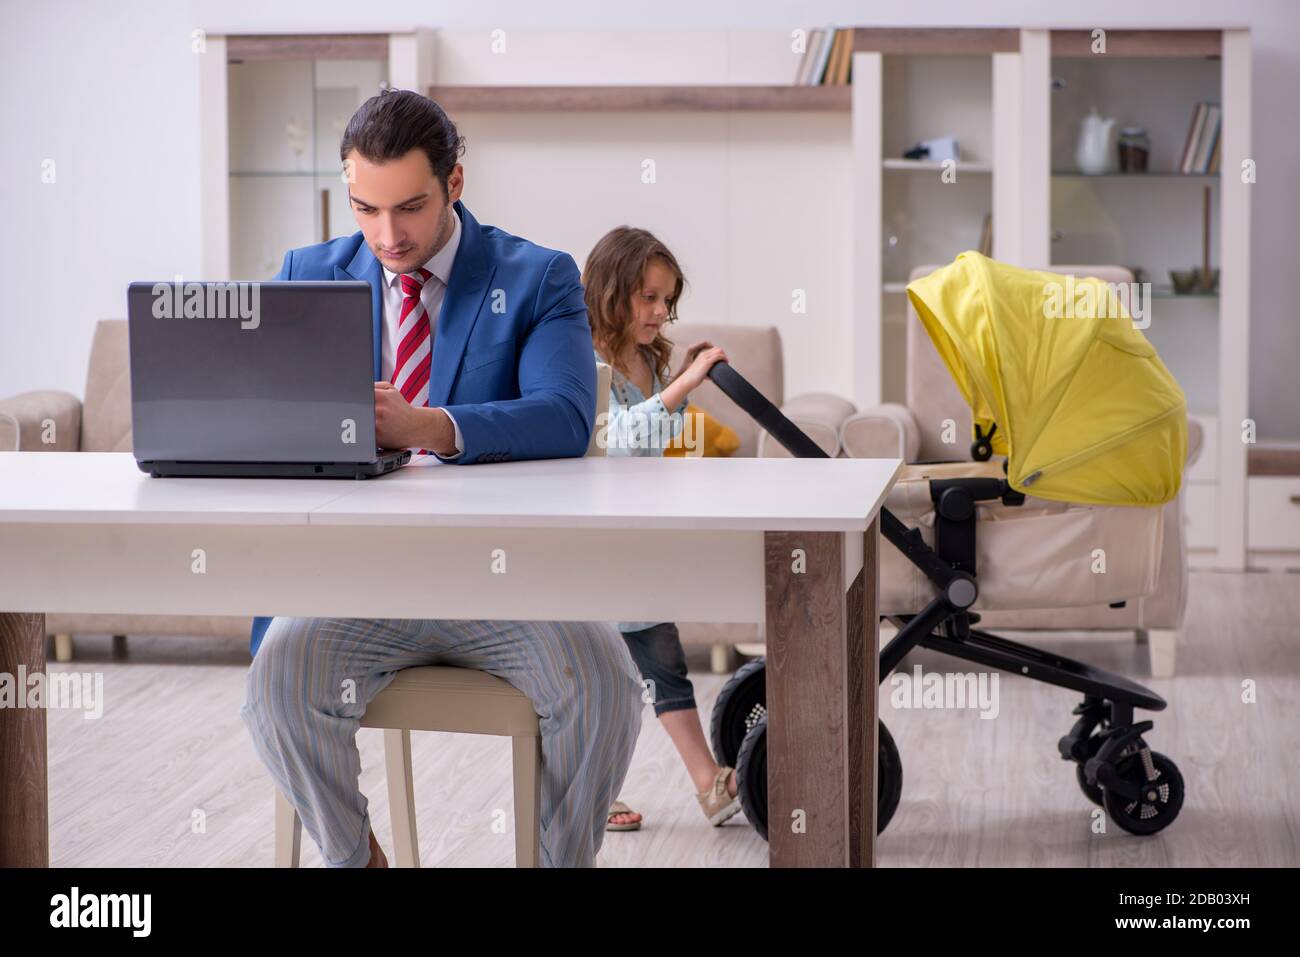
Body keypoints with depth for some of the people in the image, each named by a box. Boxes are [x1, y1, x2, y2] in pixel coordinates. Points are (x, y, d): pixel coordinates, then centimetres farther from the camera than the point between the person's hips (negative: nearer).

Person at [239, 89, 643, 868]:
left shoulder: (538, 278, 2)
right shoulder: (311, 277, 11)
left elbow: (566, 420, -16)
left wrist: (425, 427, -34)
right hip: (361, 571, 2)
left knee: (605, 683, -28)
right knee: (282, 671, -28)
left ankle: (564, 858, 0)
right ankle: (356, 857, -2)